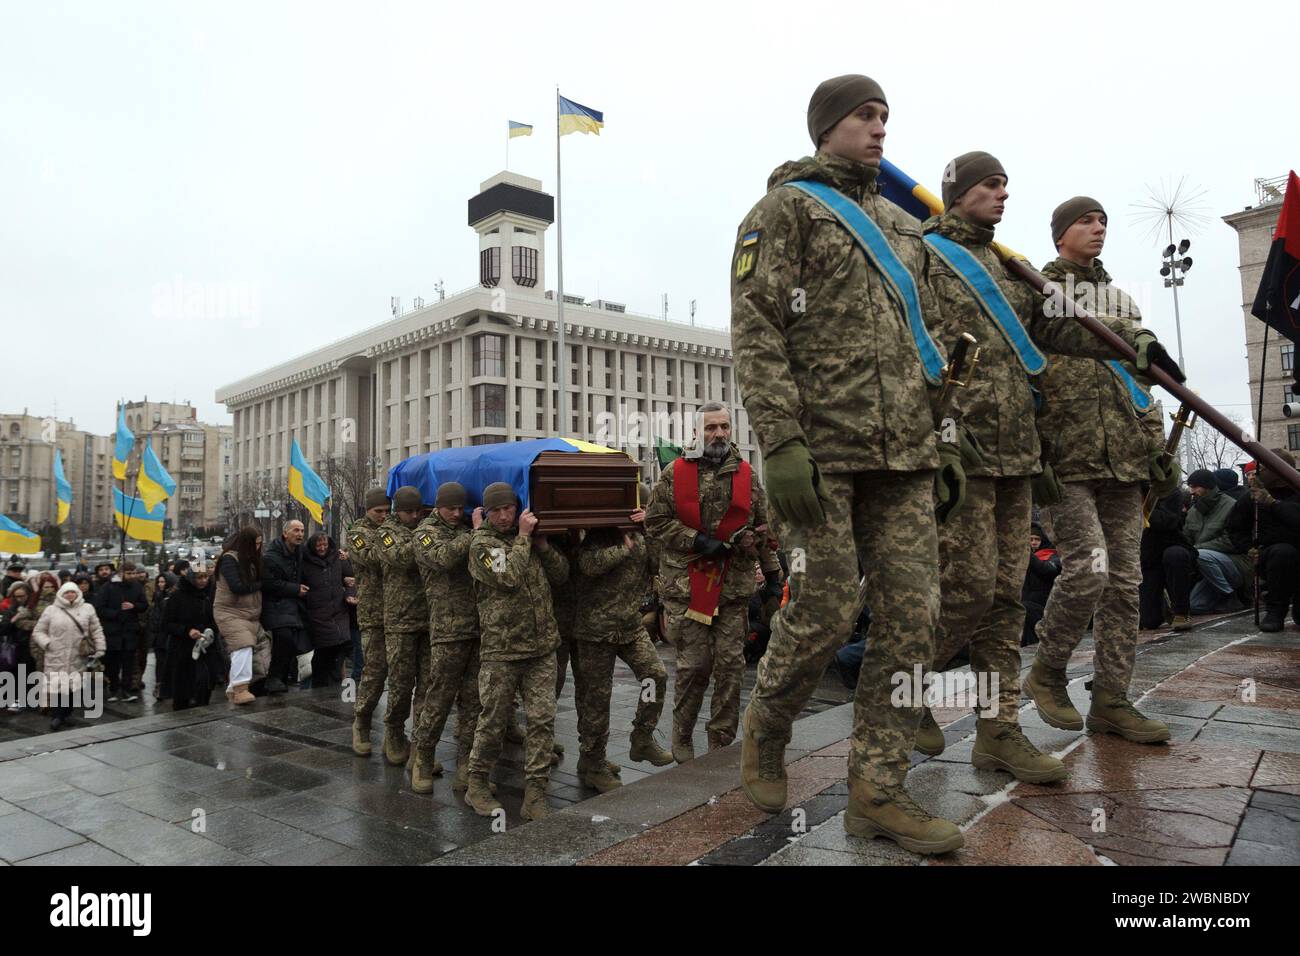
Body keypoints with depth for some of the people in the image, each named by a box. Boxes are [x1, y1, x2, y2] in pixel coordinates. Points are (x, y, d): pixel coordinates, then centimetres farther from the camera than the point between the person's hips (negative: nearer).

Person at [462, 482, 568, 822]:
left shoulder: (531, 537, 12)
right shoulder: (482, 543, -4)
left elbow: (561, 573, 8)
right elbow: (508, 577, -20)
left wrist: (542, 545, -5)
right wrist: (523, 537, -12)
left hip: (542, 647, 4)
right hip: (500, 650, -4)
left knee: (542, 720, 2)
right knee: (492, 721, 5)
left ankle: (535, 794, 9)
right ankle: (477, 784, 25)